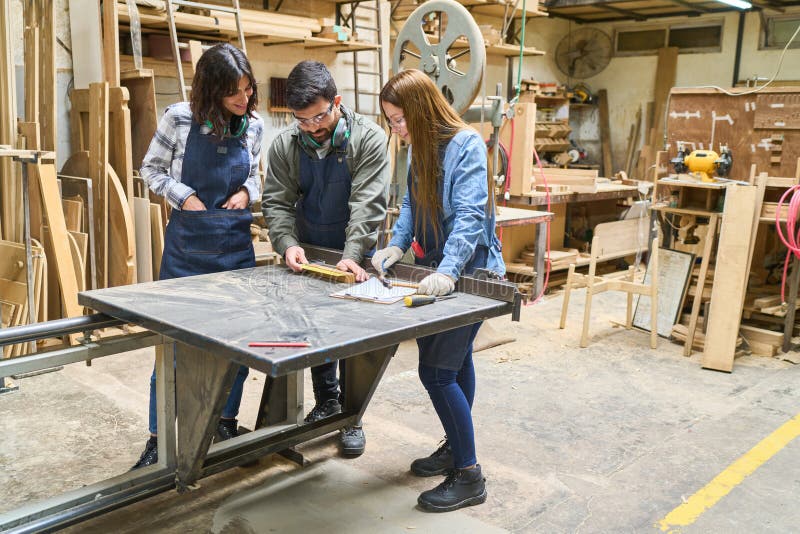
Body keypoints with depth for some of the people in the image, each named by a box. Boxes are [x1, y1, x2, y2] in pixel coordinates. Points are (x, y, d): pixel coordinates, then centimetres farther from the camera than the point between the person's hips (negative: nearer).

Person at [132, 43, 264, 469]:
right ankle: (158, 440, 17)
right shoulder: (180, 119, -9)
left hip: (236, 245, 3)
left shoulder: (253, 126, 0)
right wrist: (185, 197, -12)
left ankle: (227, 421, 29)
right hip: (186, 245, -3)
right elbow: (151, 170, 2)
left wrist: (247, 192, -6)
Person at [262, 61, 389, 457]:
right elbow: (276, 202, -6)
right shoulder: (285, 145, -6)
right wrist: (288, 244, -23)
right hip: (308, 256, 3)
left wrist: (352, 255, -33)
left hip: (354, 258, -3)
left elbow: (368, 204, -23)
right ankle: (326, 401, 32)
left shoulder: (368, 138, -17)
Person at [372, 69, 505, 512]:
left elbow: (469, 214, -27)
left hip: (468, 272, -9)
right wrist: (397, 245, -6)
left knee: (437, 371, -10)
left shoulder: (466, 145, -18)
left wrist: (448, 271, -37)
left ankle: (469, 476, 3)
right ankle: (455, 448, 35)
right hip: (435, 268, 9)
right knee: (453, 361, 19)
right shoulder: (419, 148, 8)